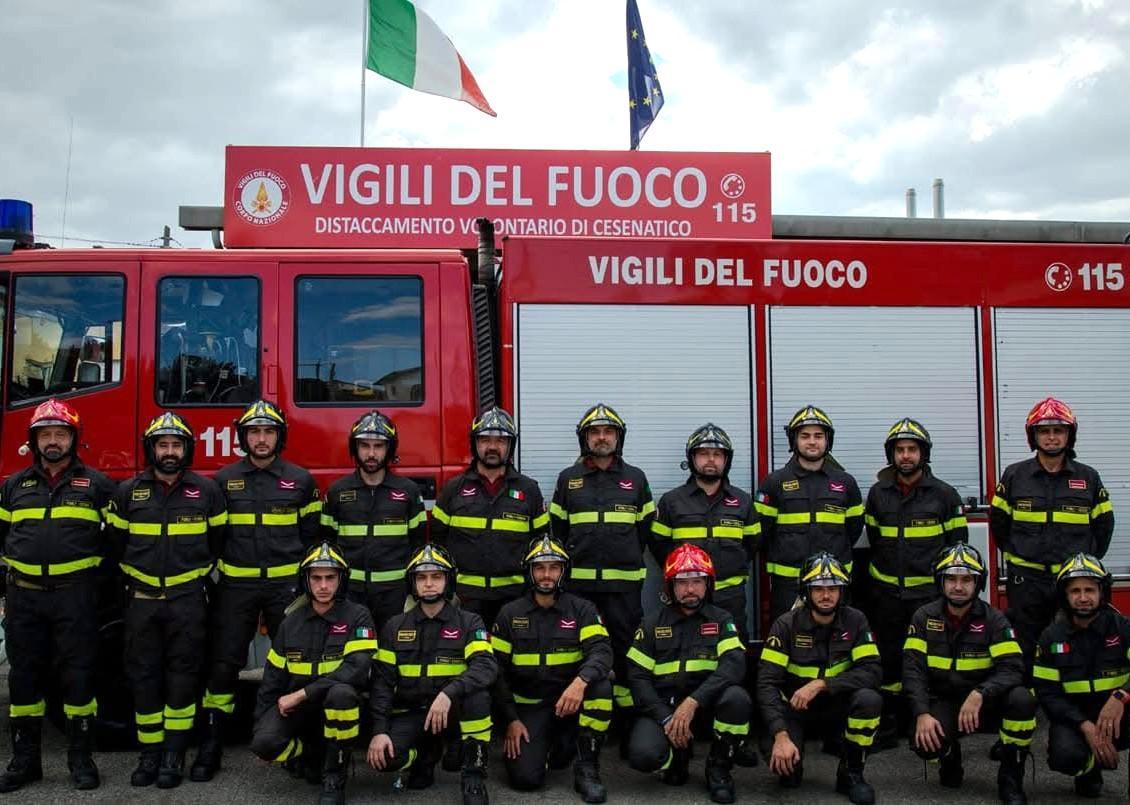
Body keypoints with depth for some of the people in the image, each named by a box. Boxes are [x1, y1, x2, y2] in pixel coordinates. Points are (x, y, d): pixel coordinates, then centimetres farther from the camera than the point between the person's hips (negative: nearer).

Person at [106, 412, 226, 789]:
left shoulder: (207, 491, 0)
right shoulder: (127, 492, 4)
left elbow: (219, 540, 9)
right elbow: (116, 540, 14)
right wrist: (132, 574, 14)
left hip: (187, 599, -2)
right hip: (142, 599, 2)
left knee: (182, 676, 2)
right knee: (144, 676, 6)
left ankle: (174, 755, 10)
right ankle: (149, 754, 16)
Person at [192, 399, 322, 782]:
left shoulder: (301, 480, 3)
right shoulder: (224, 480, 5)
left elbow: (311, 535, 7)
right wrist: (213, 575, 3)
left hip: (286, 585, 0)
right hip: (236, 585, 0)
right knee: (223, 665, 1)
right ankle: (210, 745, 12)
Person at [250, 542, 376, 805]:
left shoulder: (357, 616, -9)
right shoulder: (291, 622, 5)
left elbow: (357, 670, -23)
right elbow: (273, 676, 12)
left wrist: (302, 693, -23)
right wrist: (260, 722, 8)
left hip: (339, 705, -3)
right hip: (296, 707, 3)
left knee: (341, 692, -38)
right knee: (264, 742, -26)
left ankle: (335, 778, -16)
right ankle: (313, 755, 9)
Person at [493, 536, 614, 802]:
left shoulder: (582, 609, -1)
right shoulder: (510, 614, 2)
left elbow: (601, 650, -17)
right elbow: (497, 669, 3)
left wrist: (580, 682, -37)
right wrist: (511, 720, -4)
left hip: (570, 699, 0)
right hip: (529, 705, 0)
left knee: (600, 687, -32)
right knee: (525, 777, -19)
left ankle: (587, 768, -13)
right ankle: (553, 744, 17)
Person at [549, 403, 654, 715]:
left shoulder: (635, 478, 8)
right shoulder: (568, 479, 8)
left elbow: (647, 529, 12)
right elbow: (557, 529, 11)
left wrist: (628, 559, 10)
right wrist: (571, 561, 7)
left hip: (625, 582, 0)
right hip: (579, 582, 0)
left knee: (625, 643, 3)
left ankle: (628, 706, 13)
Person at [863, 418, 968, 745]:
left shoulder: (944, 494, -1)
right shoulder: (878, 494, 6)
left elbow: (957, 540, 4)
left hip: (929, 592, -2)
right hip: (887, 592, 3)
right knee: (889, 657, 8)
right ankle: (888, 725, 17)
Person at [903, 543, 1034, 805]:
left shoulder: (993, 619, -6)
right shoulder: (924, 618, -3)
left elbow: (1011, 668, -16)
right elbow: (913, 670, -9)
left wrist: (979, 695, -34)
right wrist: (922, 714, -23)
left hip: (985, 703, 0)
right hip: (943, 702, 0)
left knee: (1022, 699, -31)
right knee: (925, 743, -30)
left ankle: (1010, 779, -10)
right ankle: (950, 759, 10)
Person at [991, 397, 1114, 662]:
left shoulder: (1088, 478, 4)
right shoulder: (1014, 476, 1)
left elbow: (1104, 524, 11)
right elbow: (998, 522, 9)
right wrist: (1015, 556, 7)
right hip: (1026, 581, -1)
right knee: (1024, 651, 7)